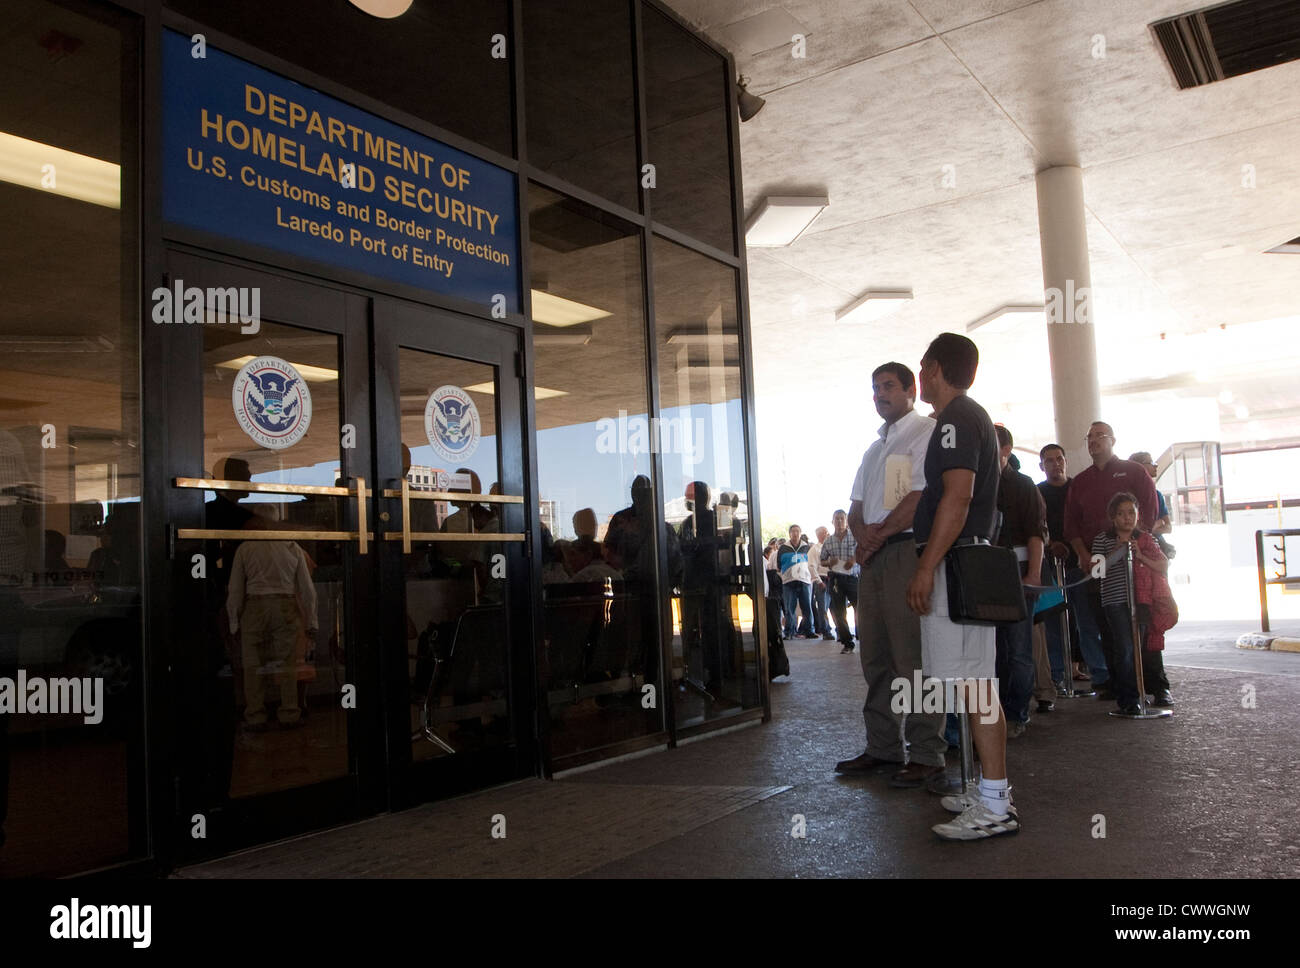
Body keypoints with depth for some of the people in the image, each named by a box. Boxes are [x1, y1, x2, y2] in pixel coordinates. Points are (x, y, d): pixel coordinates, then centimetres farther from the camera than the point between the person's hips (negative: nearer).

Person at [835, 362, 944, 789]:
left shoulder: (926, 433, -2)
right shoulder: (875, 446, 24)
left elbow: (920, 498, -13)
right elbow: (857, 506, 21)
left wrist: (878, 535, -10)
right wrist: (863, 533, 0)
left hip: (907, 550, -8)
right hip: (872, 557, 8)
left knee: (912, 657, -8)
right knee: (876, 656, 10)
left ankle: (926, 754, -1)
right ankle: (883, 747, 18)